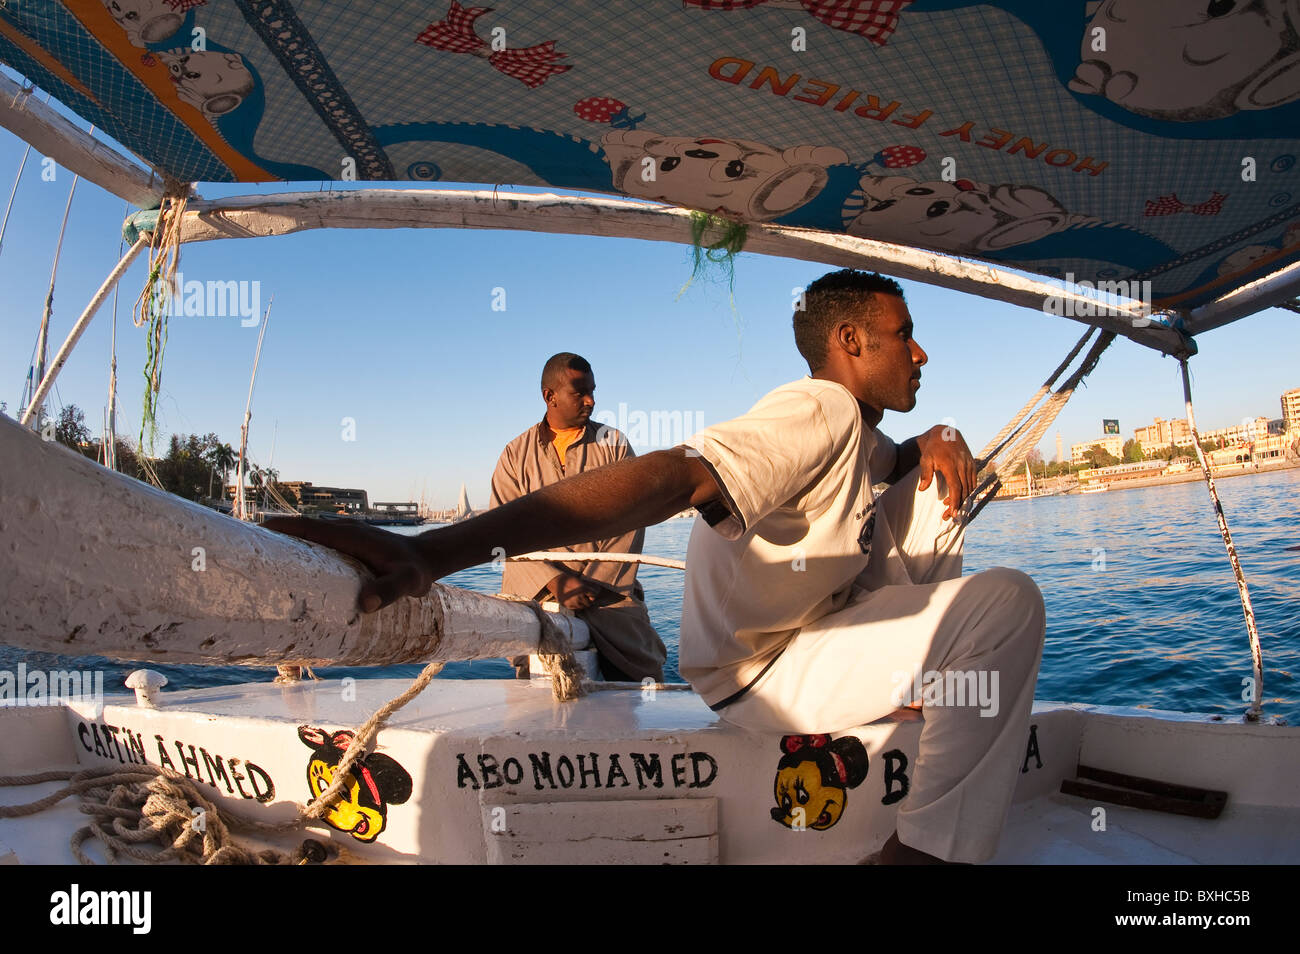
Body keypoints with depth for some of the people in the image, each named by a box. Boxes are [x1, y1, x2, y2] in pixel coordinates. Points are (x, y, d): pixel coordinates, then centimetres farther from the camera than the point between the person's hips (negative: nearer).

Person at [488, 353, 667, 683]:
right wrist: (555, 581, -13)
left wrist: (593, 587, -9)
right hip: (537, 590, 0)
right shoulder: (516, 454, 9)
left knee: (642, 679, -7)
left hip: (609, 587, 0)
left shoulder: (613, 443, 9)